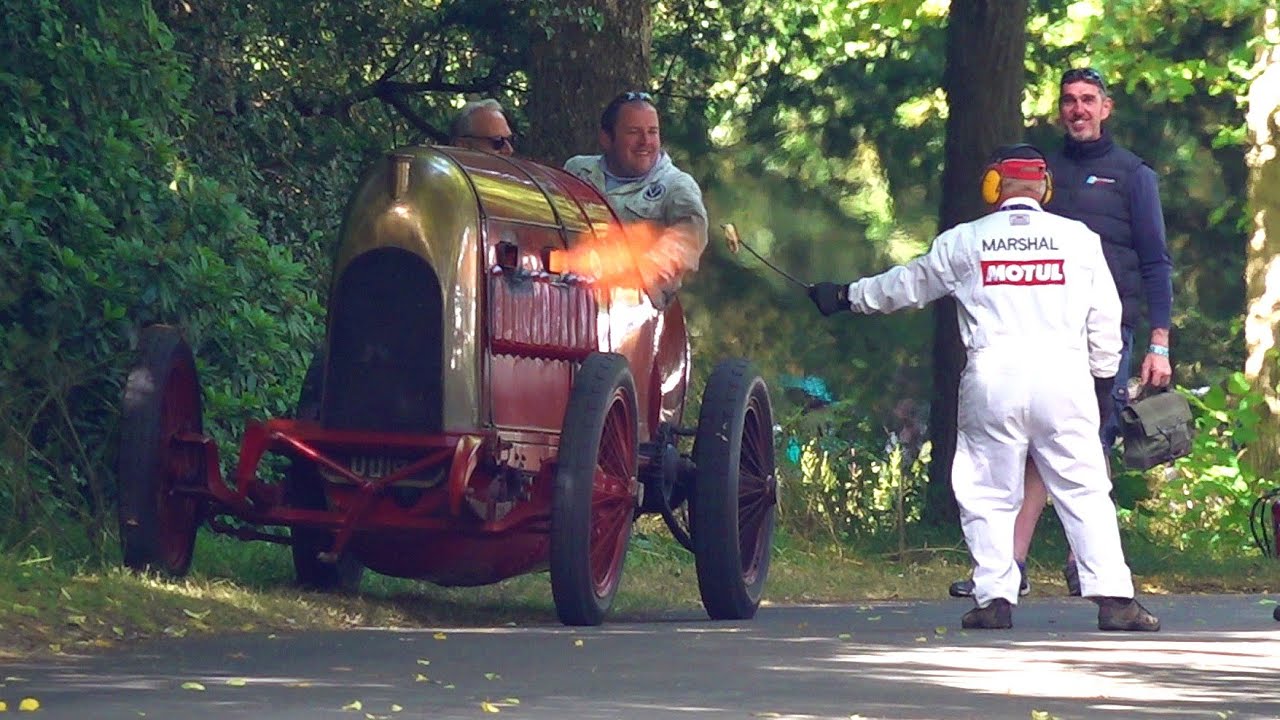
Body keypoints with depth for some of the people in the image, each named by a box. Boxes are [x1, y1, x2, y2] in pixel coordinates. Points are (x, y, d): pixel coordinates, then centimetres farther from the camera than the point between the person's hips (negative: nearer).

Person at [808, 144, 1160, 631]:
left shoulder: (964, 242, 9)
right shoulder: (1079, 238, 9)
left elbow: (907, 285, 22)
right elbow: (1105, 318, 10)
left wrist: (846, 297, 37)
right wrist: (1103, 381, 20)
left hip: (993, 378, 0)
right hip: (1063, 373, 0)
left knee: (988, 494, 8)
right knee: (1086, 493, 1)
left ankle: (994, 597, 1)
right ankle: (1113, 597, -7)